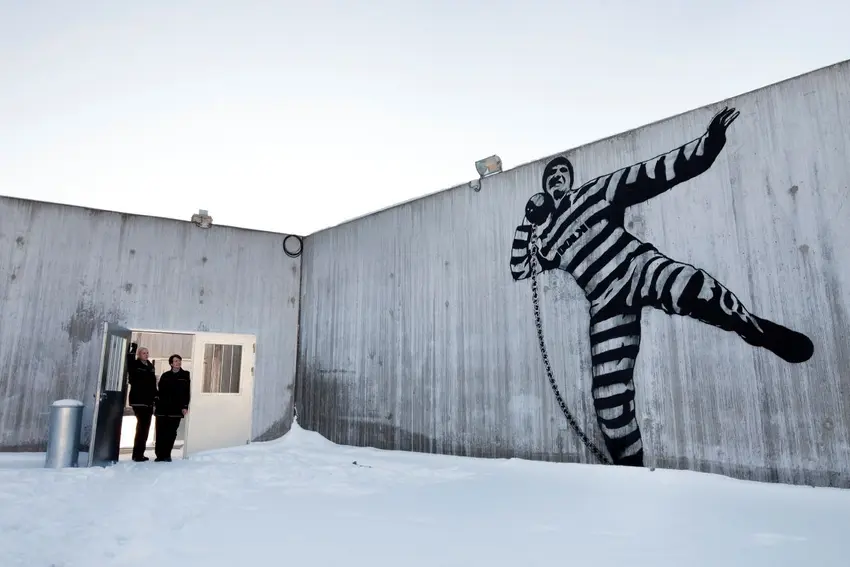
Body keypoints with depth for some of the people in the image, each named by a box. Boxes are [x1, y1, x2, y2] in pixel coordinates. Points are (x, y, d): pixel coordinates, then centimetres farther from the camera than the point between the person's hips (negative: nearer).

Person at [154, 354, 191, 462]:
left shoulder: (185, 375, 4)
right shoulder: (165, 375, 11)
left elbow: (187, 392, 0)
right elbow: (160, 391, 11)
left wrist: (185, 406, -7)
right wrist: (157, 404, 4)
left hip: (176, 409, -2)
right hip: (162, 408, 2)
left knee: (171, 433, 1)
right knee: (160, 432, 2)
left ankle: (166, 454, 9)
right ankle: (160, 454, 9)